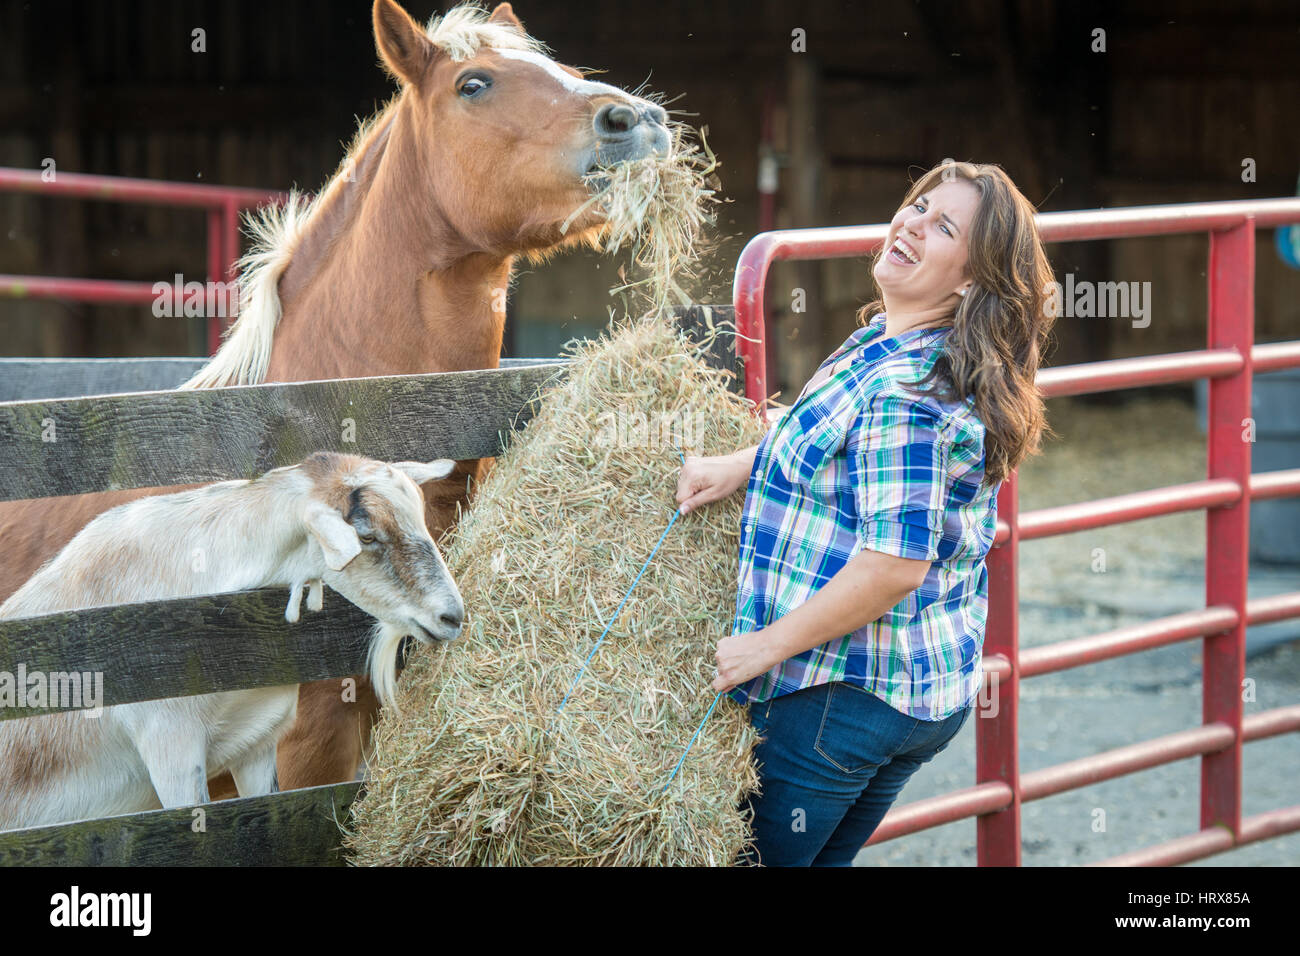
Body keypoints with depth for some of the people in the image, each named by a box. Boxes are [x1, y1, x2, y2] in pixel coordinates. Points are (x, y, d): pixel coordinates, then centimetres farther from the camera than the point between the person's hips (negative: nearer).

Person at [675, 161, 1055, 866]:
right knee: (825, 860, 22)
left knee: (750, 858, 3)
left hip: (843, 697, -10)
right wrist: (739, 466, 7)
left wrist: (768, 643, -19)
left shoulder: (902, 389, -24)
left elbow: (896, 564, -28)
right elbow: (830, 450, 24)